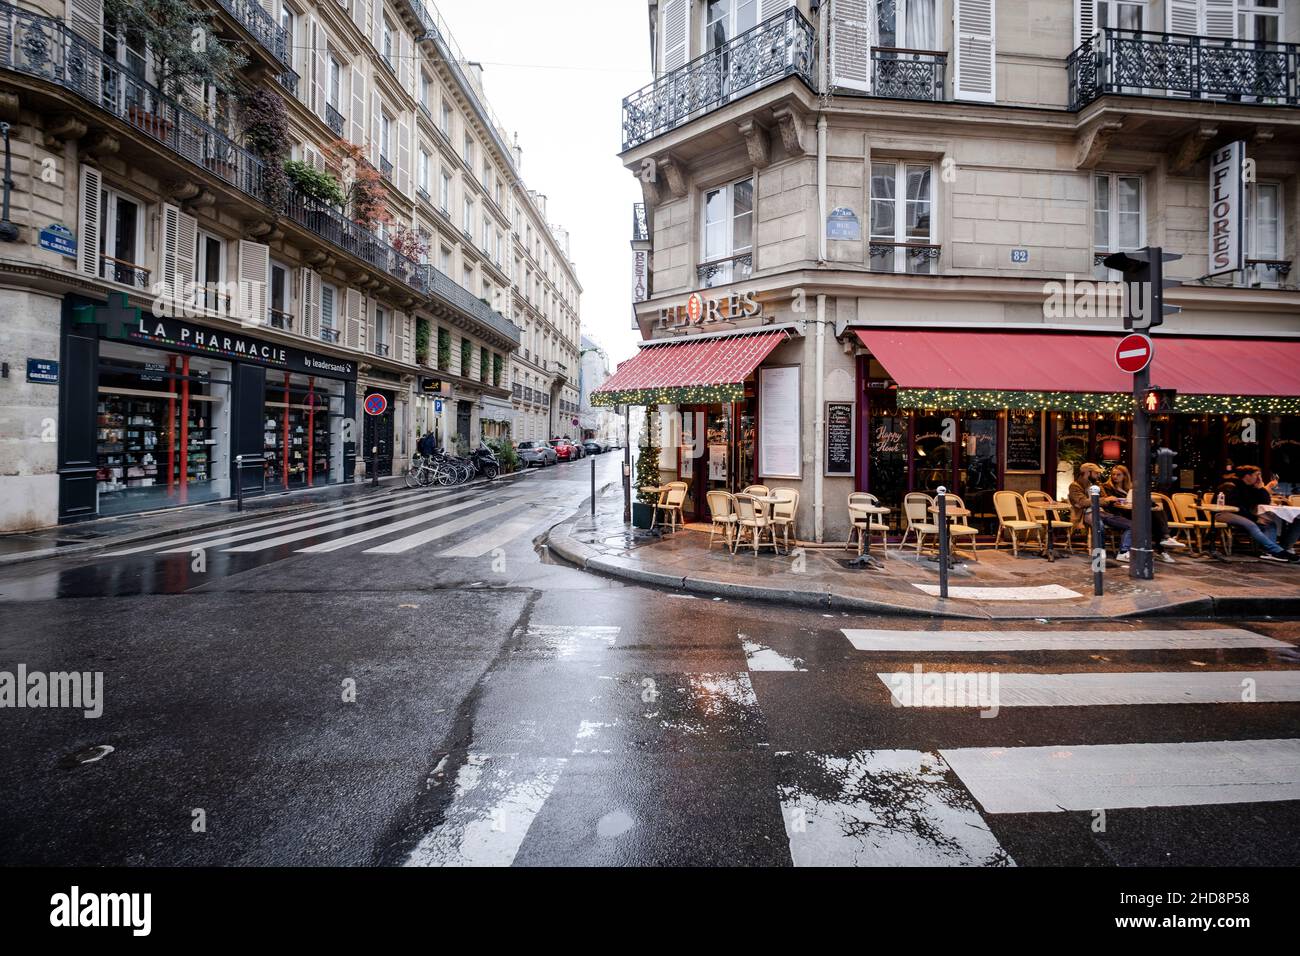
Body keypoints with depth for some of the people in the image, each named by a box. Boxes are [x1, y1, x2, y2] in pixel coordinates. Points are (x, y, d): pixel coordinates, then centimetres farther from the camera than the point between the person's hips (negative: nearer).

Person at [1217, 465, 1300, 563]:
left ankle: (1268, 551, -34)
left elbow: (1266, 502, 14)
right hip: (1226, 514, -9)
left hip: (1244, 515, 9)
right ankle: (1279, 552, -40)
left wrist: (1261, 487, 3)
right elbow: (1235, 507, -17)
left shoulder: (1251, 487, 15)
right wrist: (1255, 518, -18)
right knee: (1251, 525, -32)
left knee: (1270, 524, -11)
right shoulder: (1230, 486, -10)